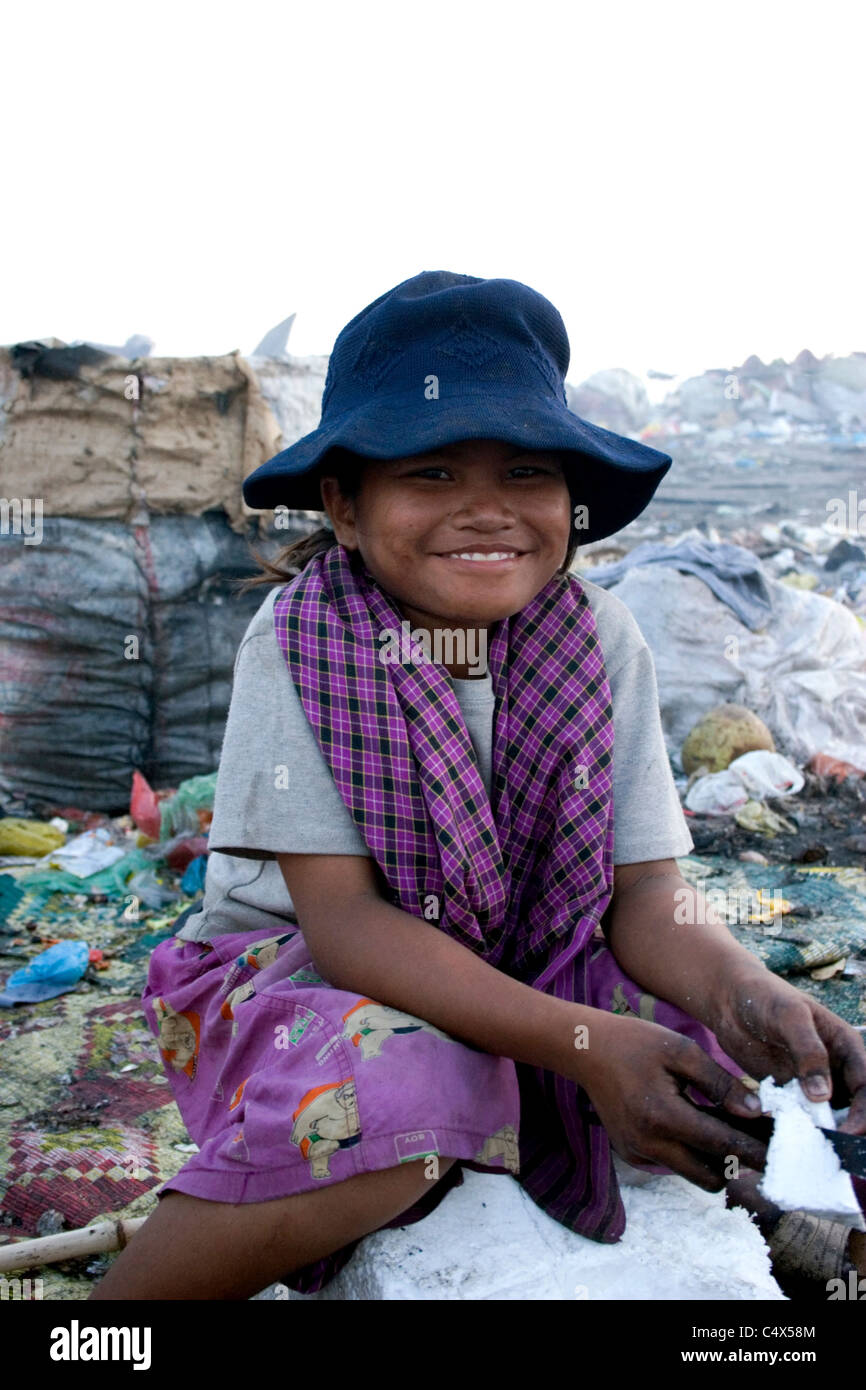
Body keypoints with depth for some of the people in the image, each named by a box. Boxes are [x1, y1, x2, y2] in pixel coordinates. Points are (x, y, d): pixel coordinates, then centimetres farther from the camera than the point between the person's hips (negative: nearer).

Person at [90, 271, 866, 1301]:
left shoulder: (599, 639, -9)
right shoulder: (298, 638, -18)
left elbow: (644, 890, -9)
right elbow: (339, 917, -22)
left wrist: (743, 993, -32)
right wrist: (579, 1043, -34)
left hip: (524, 976, 4)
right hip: (291, 972, -3)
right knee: (400, 1094, -35)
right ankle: (129, 1287, -10)